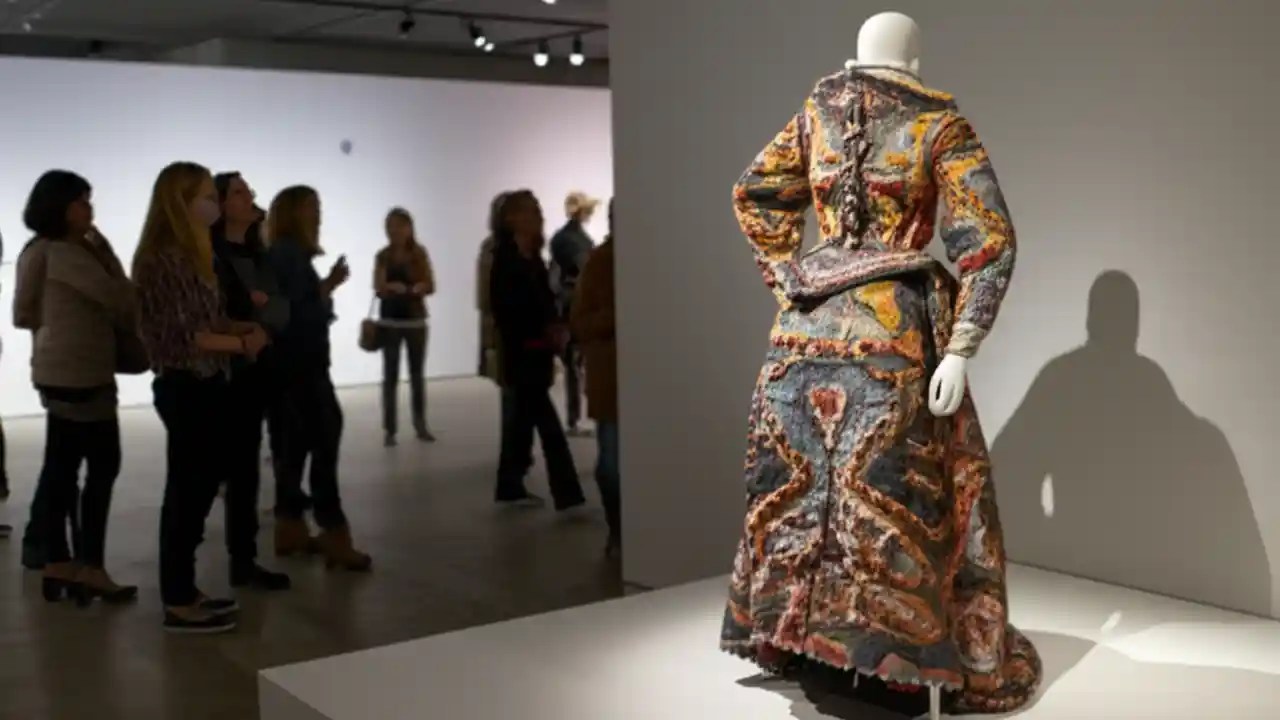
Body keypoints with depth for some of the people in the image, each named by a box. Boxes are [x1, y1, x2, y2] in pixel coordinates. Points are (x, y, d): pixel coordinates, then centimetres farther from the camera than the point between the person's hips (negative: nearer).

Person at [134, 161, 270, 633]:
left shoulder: (190, 253, 14)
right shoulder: (165, 258, -16)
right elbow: (181, 334, -20)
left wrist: (243, 328, 1)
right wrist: (241, 342, -11)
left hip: (203, 386, 10)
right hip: (185, 388, -10)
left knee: (198, 489, 14)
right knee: (187, 492, -2)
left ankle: (184, 591, 24)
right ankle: (178, 604, 7)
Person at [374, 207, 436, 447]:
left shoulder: (420, 253, 1)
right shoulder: (383, 256, -3)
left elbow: (430, 286, 0)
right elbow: (378, 289, -9)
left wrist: (417, 288, -21)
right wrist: (391, 287, -29)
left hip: (416, 320, 2)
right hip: (390, 322, -1)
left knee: (417, 375, 8)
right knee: (390, 375, -1)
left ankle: (421, 426, 17)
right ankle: (389, 430, 2)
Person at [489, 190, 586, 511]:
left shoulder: (533, 257, 12)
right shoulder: (505, 259, -12)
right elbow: (506, 312, -15)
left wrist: (556, 329, -4)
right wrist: (545, 333, -16)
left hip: (537, 352, 9)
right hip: (521, 354, -9)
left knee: (524, 419, 15)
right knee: (548, 425, -9)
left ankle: (510, 487, 26)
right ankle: (568, 496, -7)